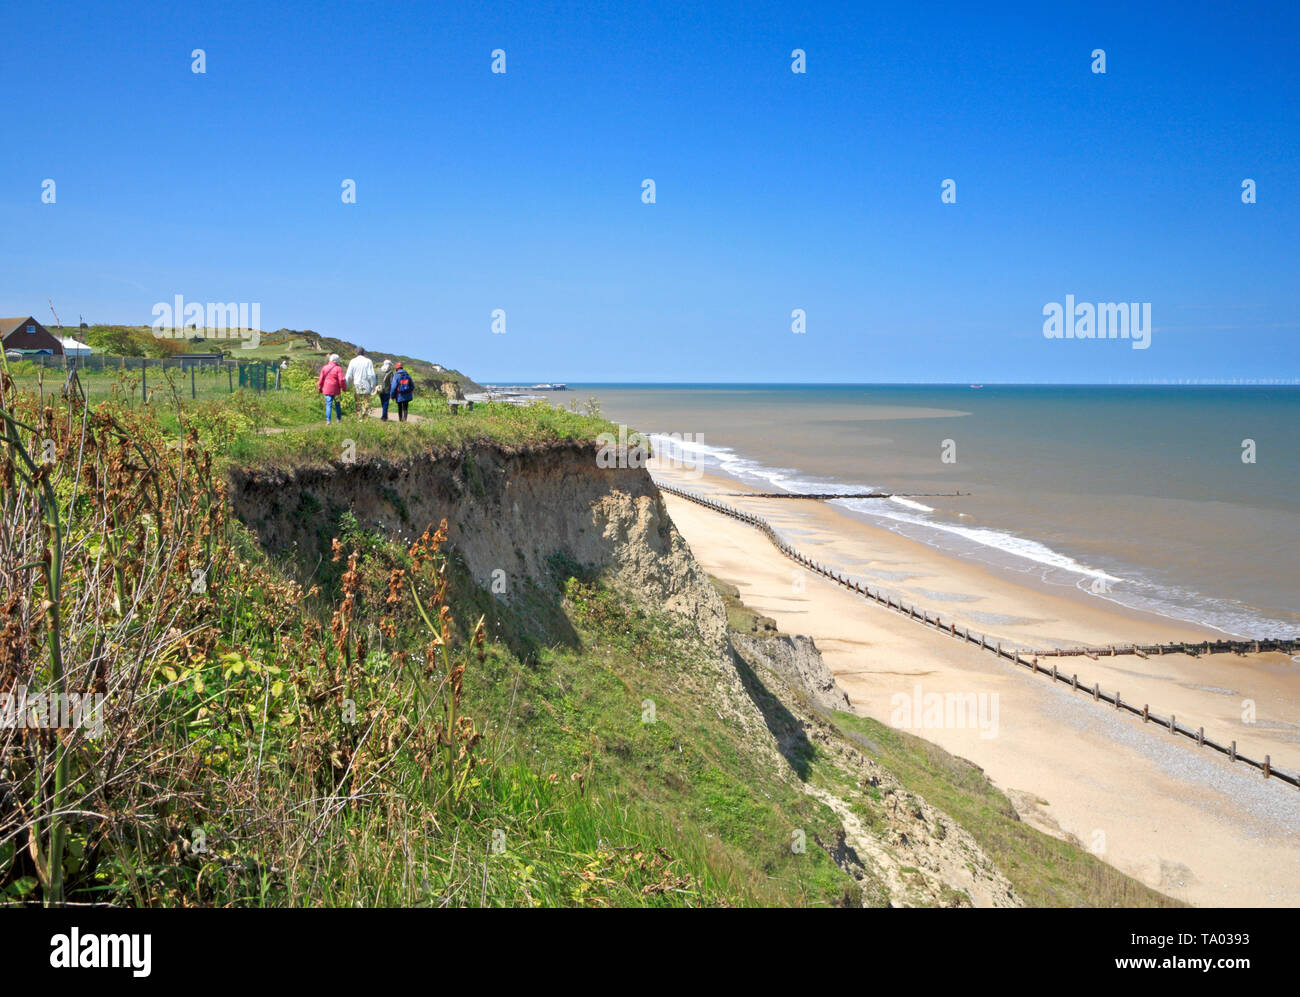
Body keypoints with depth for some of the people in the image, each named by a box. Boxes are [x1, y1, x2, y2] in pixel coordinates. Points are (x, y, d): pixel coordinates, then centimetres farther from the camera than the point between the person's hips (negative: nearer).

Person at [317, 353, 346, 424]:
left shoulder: (324, 368, 5)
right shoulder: (338, 368, -7)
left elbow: (321, 379, 7)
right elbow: (341, 379, -12)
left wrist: (319, 388, 15)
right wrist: (343, 388, 1)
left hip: (327, 390, 2)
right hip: (336, 390, -2)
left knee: (328, 405, 1)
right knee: (337, 404, 15)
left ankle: (328, 420, -8)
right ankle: (339, 419, 24)